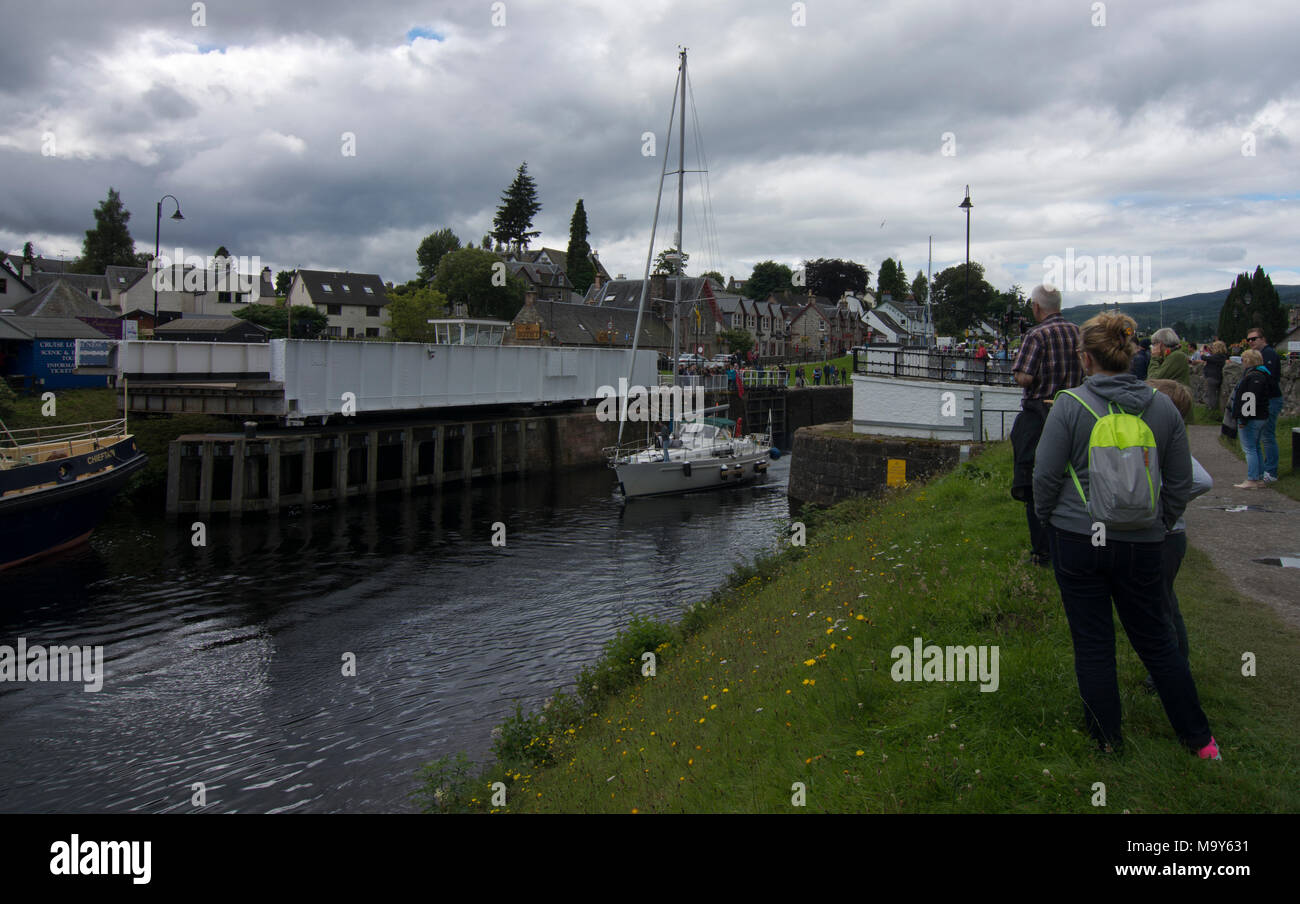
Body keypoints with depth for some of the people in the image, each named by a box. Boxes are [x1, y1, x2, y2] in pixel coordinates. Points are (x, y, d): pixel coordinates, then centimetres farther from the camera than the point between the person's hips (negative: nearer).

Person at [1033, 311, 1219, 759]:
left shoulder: (1069, 405, -11)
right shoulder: (1162, 406, 0)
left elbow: (1045, 475, -8)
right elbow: (1181, 482, 6)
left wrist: (1047, 515, 10)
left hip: (1077, 540, -3)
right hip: (1141, 544, 3)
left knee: (1092, 643, 10)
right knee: (1156, 640, 16)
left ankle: (1106, 738, 22)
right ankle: (1199, 739, 24)